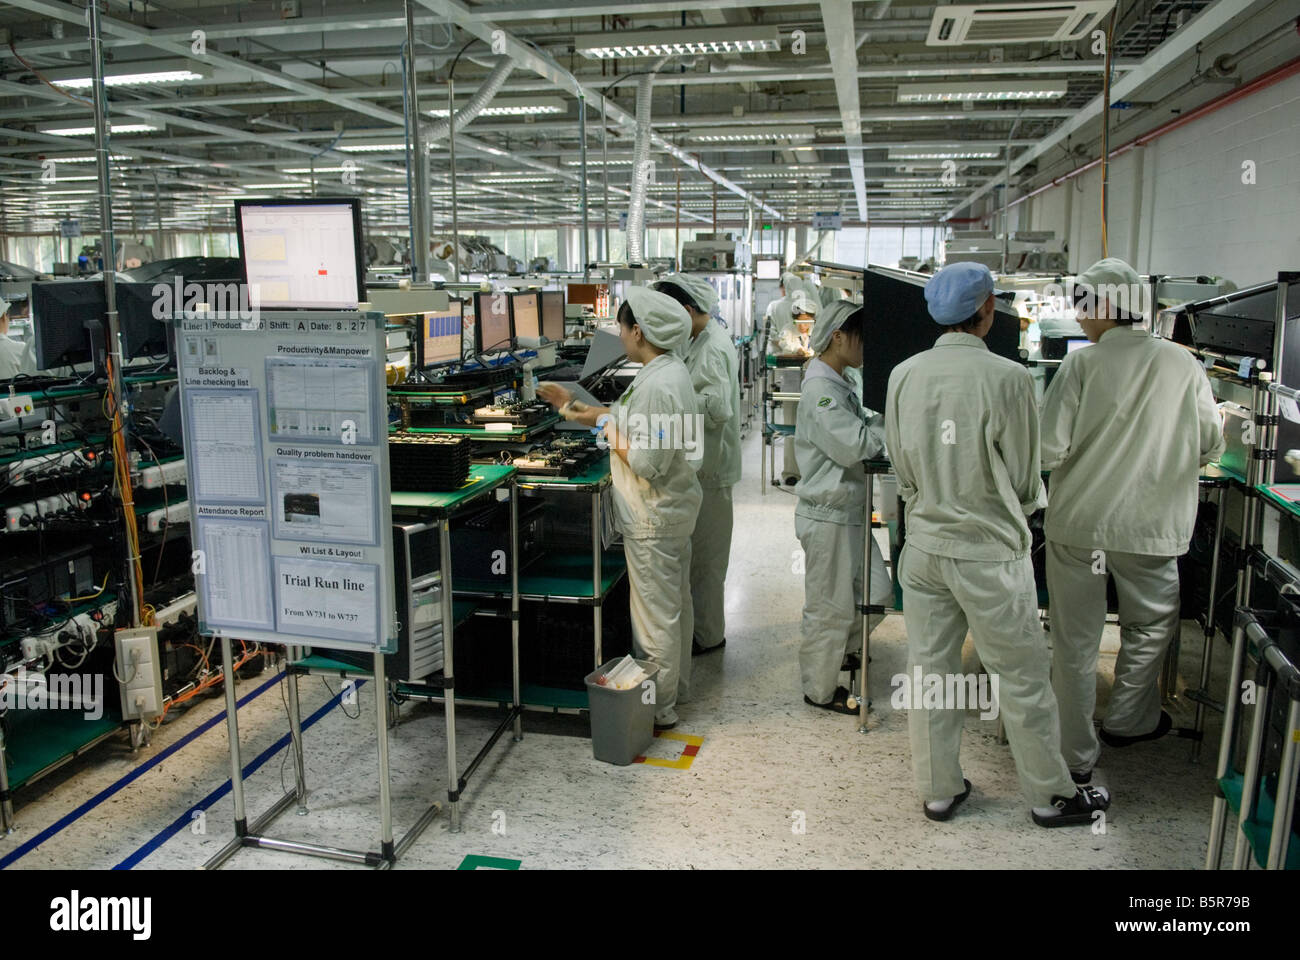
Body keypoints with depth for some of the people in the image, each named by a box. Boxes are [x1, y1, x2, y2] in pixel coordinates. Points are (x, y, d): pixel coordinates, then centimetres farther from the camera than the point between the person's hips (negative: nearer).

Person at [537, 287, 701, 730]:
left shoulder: (658, 384, -26)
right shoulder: (668, 369, 6)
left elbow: (648, 465, -28)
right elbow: (631, 418, 17)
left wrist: (612, 432, -13)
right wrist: (575, 407, 19)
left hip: (653, 518, -10)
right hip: (674, 508, 11)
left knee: (655, 614, 2)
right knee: (675, 603, 21)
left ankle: (659, 709, 16)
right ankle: (676, 686, 38)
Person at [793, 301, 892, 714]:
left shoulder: (840, 386, 13)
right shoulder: (820, 389, -20)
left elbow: (863, 434, 14)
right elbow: (854, 446, -25)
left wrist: (878, 421, -2)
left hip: (850, 510, 10)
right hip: (828, 515, -10)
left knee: (875, 592, 18)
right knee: (831, 607, 4)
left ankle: (837, 653, 40)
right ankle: (820, 689, 21)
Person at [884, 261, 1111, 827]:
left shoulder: (904, 375, -4)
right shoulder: (1006, 378, -17)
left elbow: (901, 467, 4)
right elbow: (1025, 478, -6)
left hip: (923, 544, 5)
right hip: (990, 552, -5)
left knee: (929, 671, 14)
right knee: (1022, 680, 11)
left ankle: (938, 791, 29)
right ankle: (1052, 796, 28)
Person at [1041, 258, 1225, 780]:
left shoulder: (1082, 364, -10)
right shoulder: (1183, 363, -2)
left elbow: (1050, 450, -15)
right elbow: (1211, 446, 8)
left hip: (1078, 522, -1)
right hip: (1152, 524, 2)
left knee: (1075, 641, 9)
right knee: (1151, 624, 25)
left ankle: (1076, 757, 19)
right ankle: (1128, 718, 40)